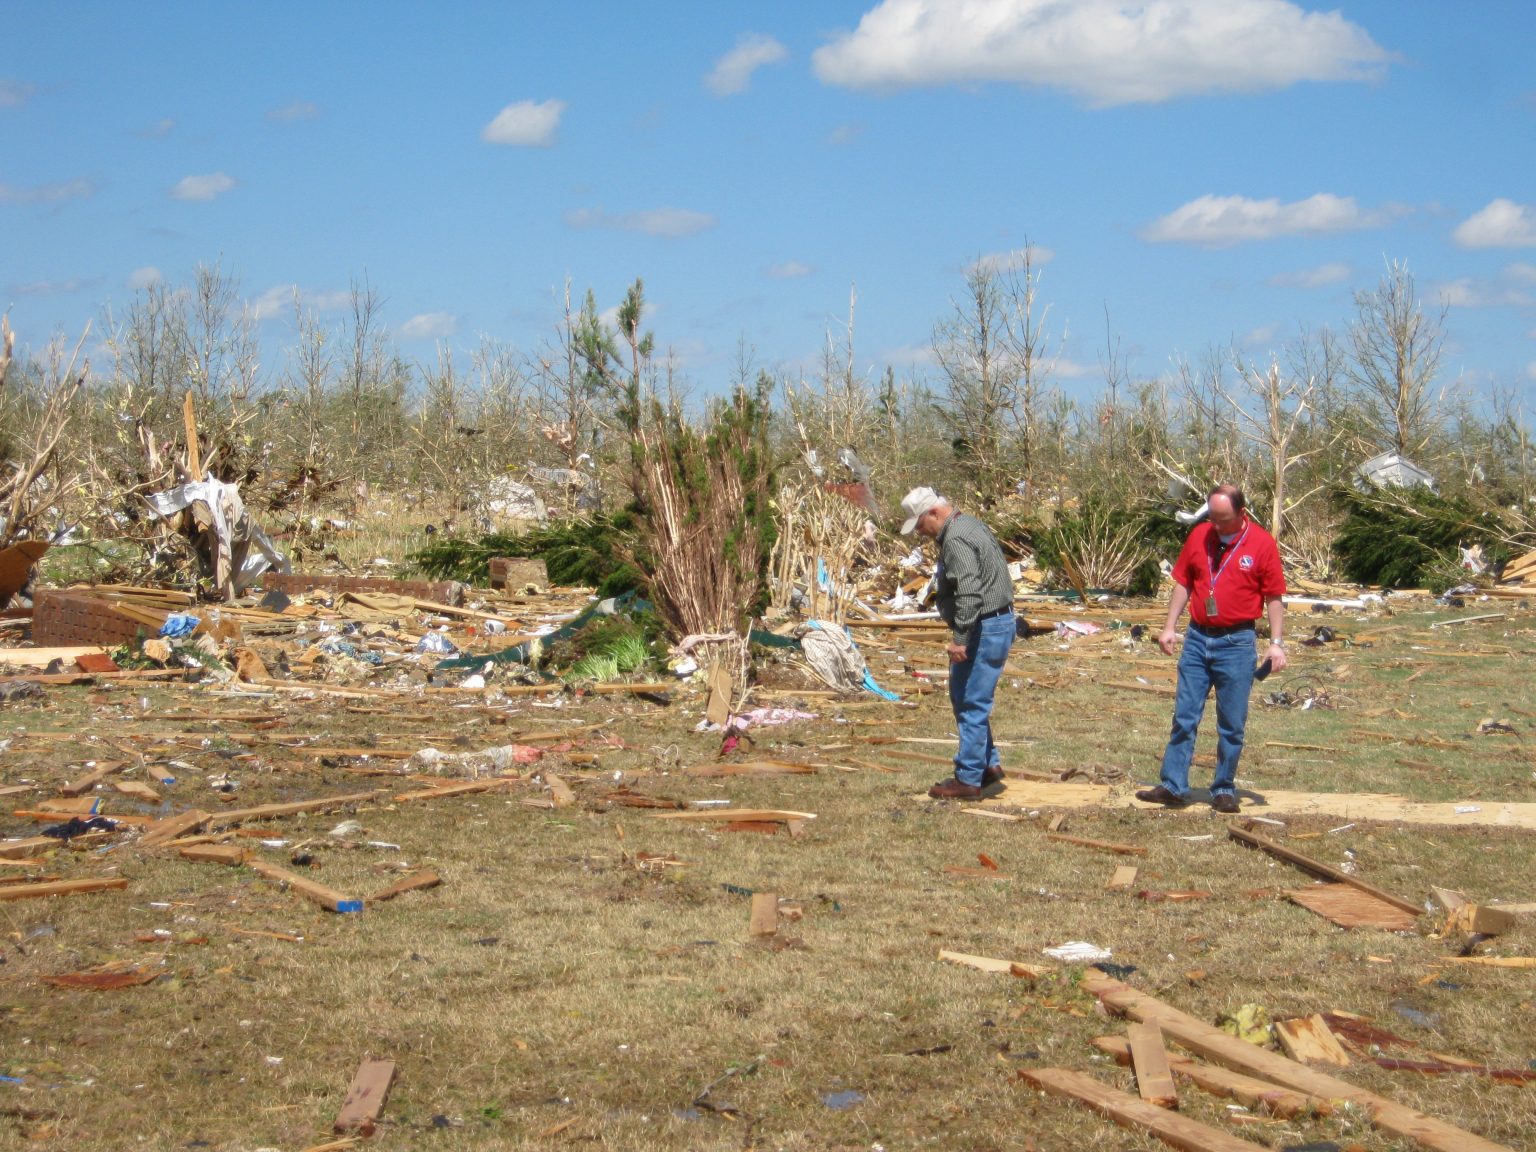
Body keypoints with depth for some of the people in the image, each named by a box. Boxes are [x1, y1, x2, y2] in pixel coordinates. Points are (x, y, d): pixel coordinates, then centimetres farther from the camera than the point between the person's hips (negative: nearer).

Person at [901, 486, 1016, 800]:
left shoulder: (955, 540, -18)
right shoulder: (969, 525, 15)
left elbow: (969, 594, -28)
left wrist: (960, 639, -26)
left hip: (984, 629, -11)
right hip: (999, 622, 11)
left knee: (971, 703, -5)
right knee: (963, 697, 19)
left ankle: (968, 780, -1)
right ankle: (989, 764, 25)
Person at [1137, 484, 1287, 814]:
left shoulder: (1262, 544, -5)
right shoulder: (1199, 536, 3)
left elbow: (1274, 597, -2)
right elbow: (1183, 584, 12)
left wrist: (1276, 643, -6)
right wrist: (1170, 626, 7)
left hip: (1237, 642, -3)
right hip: (1197, 638, 3)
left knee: (1232, 724, 4)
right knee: (1184, 716, 4)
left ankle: (1224, 790, 14)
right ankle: (1173, 785, 8)